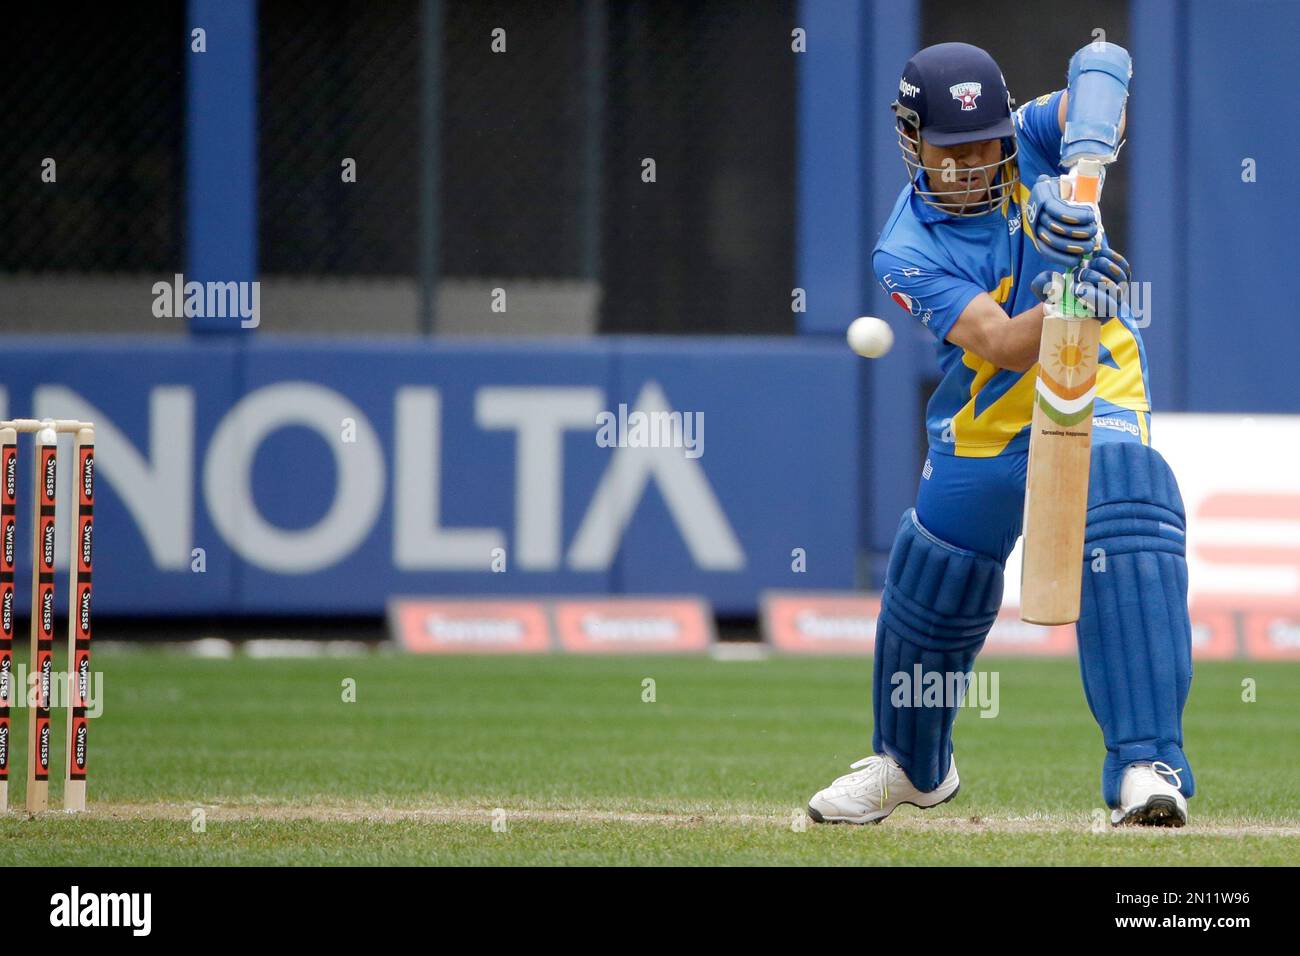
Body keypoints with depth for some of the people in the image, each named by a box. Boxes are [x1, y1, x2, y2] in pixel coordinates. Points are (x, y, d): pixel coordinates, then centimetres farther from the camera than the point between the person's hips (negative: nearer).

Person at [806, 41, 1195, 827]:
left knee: (1126, 541, -28)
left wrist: (1083, 162, -43)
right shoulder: (909, 252, -16)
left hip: (1097, 396, -1)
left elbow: (1102, 68, -26)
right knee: (931, 593, 13)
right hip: (983, 430, 1)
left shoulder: (1029, 141, -9)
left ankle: (1146, 765, -33)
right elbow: (1006, 346, -28)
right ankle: (912, 765, 43)